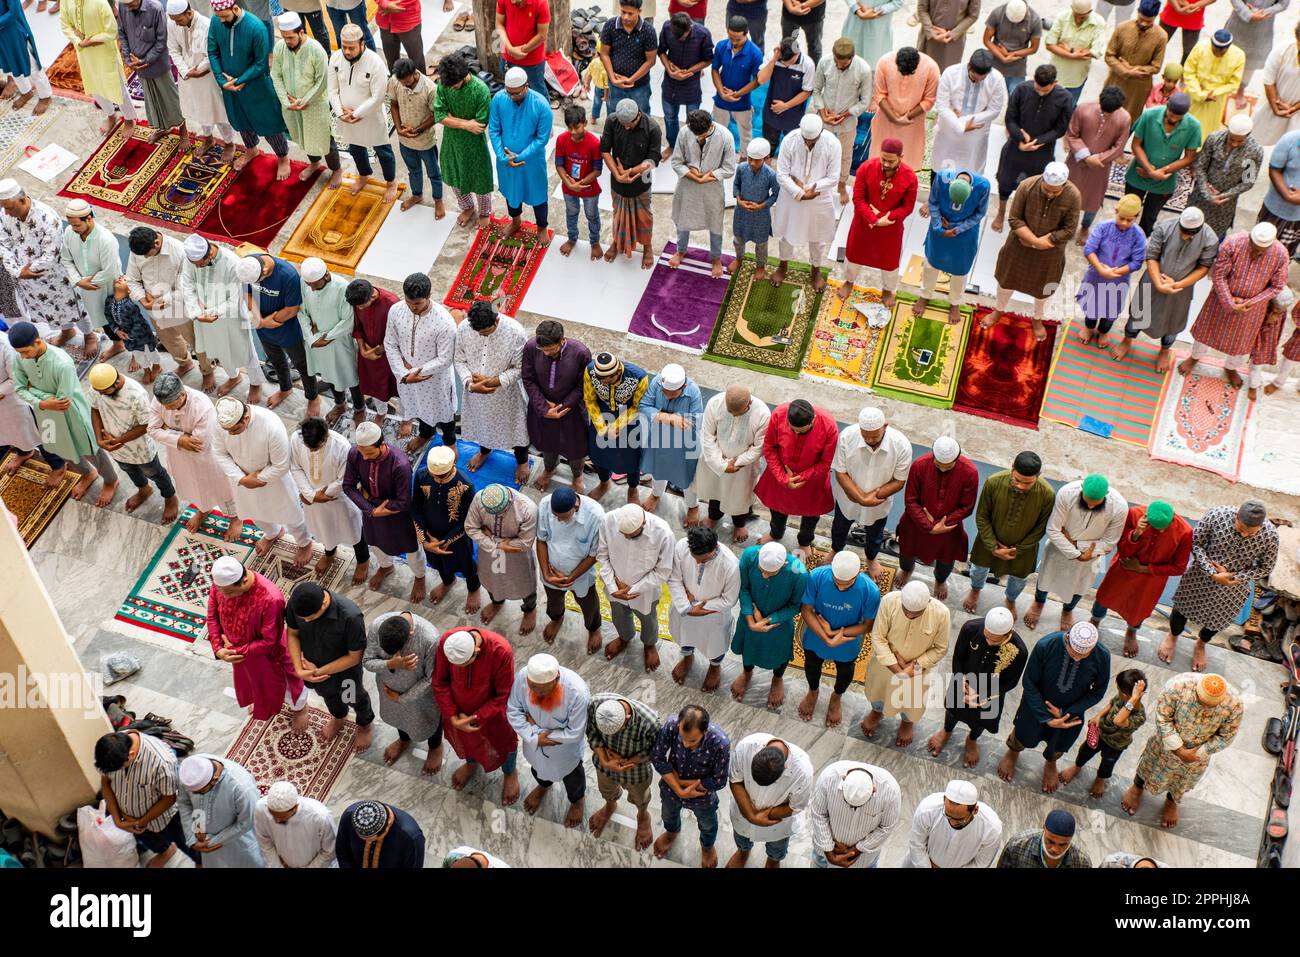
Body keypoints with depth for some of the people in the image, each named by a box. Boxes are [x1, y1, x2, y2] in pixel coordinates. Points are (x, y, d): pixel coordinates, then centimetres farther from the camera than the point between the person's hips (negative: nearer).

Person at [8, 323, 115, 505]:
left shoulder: (63, 364, -38)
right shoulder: (21, 357, -19)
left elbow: (63, 402, -32)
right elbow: (19, 389, -10)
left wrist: (34, 390, -21)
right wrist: (42, 404, -26)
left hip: (71, 414, -6)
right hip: (46, 413, 6)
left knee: (90, 451, 17)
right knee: (63, 450, 28)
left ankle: (111, 481, 46)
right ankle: (88, 474, 58)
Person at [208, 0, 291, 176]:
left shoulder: (257, 28, -29)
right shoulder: (216, 23, -16)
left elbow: (261, 63, -21)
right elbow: (213, 52, -5)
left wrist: (239, 81, -20)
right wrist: (222, 80, -14)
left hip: (256, 85, -5)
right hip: (229, 84, 5)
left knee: (269, 122, 10)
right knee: (240, 120, 25)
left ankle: (283, 158, 32)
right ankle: (251, 150, 51)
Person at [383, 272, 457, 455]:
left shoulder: (444, 322, -35)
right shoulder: (395, 311, -22)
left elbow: (444, 359, -25)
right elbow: (390, 345, -9)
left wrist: (416, 372, -23)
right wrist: (403, 374, -18)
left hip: (435, 378, -4)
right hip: (406, 374, 4)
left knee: (442, 409, 24)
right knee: (418, 404, 31)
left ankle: (449, 441, 54)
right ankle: (425, 433, 63)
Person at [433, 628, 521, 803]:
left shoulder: (501, 651, -40)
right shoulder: (445, 643, -31)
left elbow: (503, 696, -25)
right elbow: (440, 682, -13)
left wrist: (475, 718, -23)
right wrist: (452, 716, -17)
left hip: (492, 711, -2)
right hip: (460, 709, 3)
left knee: (502, 742, 25)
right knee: (464, 737, 31)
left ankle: (510, 773, 59)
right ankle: (471, 764, 66)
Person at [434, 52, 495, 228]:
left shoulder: (481, 90, -30)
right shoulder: (443, 85, -18)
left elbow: (481, 125, -26)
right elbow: (439, 116, -18)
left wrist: (451, 118, -21)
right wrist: (465, 124, -28)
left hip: (474, 144, -4)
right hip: (451, 141, 4)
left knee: (480, 180, 17)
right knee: (454, 177, 24)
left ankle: (485, 213, 45)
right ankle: (467, 207, 52)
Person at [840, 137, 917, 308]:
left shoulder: (909, 177, -23)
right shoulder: (866, 168, -23)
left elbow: (907, 207, -13)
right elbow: (858, 199, -17)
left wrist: (886, 219, -23)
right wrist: (874, 220, -25)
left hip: (891, 226, -1)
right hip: (864, 222, 1)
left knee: (889, 259, 18)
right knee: (855, 252, 22)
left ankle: (888, 290, 47)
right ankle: (849, 282, 52)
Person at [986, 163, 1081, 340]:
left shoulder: (1073, 196, -25)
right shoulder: (1027, 186, -26)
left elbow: (1068, 230, -18)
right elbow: (1015, 219, -18)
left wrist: (1037, 243, -19)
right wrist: (1035, 240, -25)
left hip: (1049, 251, 0)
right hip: (1020, 244, 0)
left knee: (1042, 285, 20)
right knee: (1007, 277, 20)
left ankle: (1037, 318, 48)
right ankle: (1000, 310, 48)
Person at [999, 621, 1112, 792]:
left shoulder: (1102, 657, -31)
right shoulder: (1045, 646, -36)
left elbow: (1098, 692, -13)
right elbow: (1029, 683, -21)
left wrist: (1065, 713, -18)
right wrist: (1046, 718, -23)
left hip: (1072, 710, 1)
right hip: (1037, 705, -1)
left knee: (1058, 746, 29)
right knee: (1024, 736, 29)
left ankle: (1050, 764, 65)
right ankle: (1012, 753, 65)